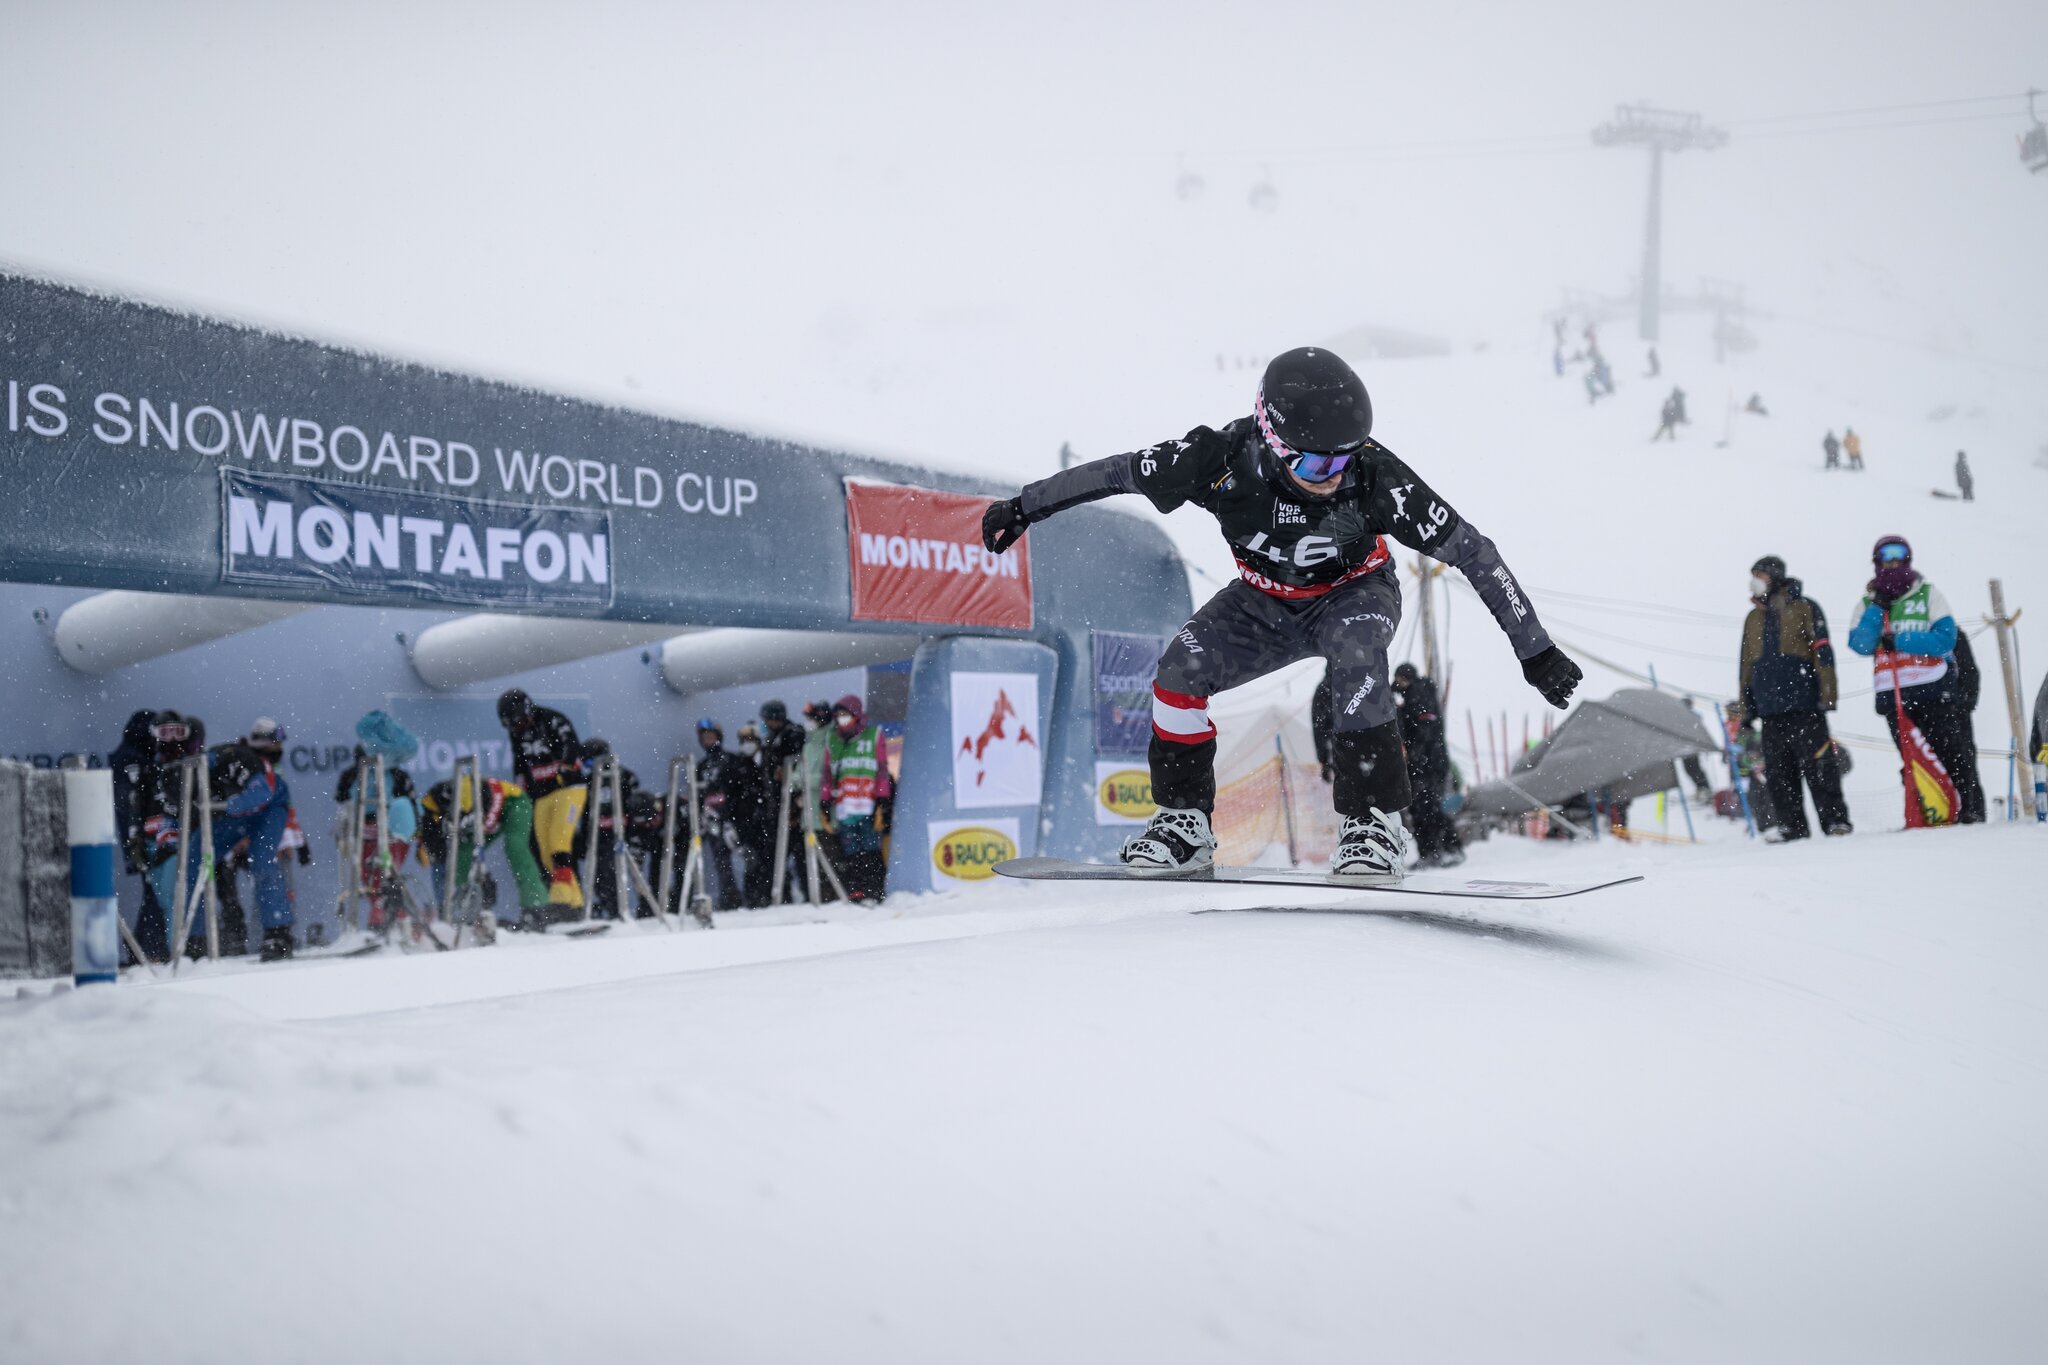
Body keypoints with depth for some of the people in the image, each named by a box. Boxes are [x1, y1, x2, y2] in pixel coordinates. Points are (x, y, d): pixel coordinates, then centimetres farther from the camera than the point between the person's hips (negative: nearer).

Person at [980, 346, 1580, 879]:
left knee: (1355, 657, -35)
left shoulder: (1373, 473, -35)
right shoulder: (1222, 458, -32)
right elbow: (1117, 472, -16)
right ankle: (1185, 820, -1)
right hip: (1266, 601, 2)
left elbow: (1472, 552, -26)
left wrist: (1535, 650, -23)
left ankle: (1373, 822, -24)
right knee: (1180, 670, -19)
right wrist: (1024, 506, -7)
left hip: (1354, 592, -2)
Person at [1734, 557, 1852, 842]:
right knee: (1778, 771, 3)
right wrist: (1744, 707, 15)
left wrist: (1827, 695, -10)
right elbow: (1746, 665, 20)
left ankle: (1835, 820, 0)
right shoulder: (1753, 618, 18)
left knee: (1817, 765, -6)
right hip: (1769, 708, 5)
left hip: (1804, 704, -5)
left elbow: (1823, 654, -3)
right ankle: (1791, 826, 8)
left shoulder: (1804, 609, 3)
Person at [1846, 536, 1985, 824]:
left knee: (1952, 753, -1)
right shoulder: (1868, 604, 11)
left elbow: (1945, 639, -9)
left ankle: (1970, 809, 3)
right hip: (1893, 695, 2)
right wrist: (1878, 608, -11)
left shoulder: (1929, 594, 4)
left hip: (1935, 690, -2)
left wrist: (1899, 641, -15)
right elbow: (1860, 645, -5)